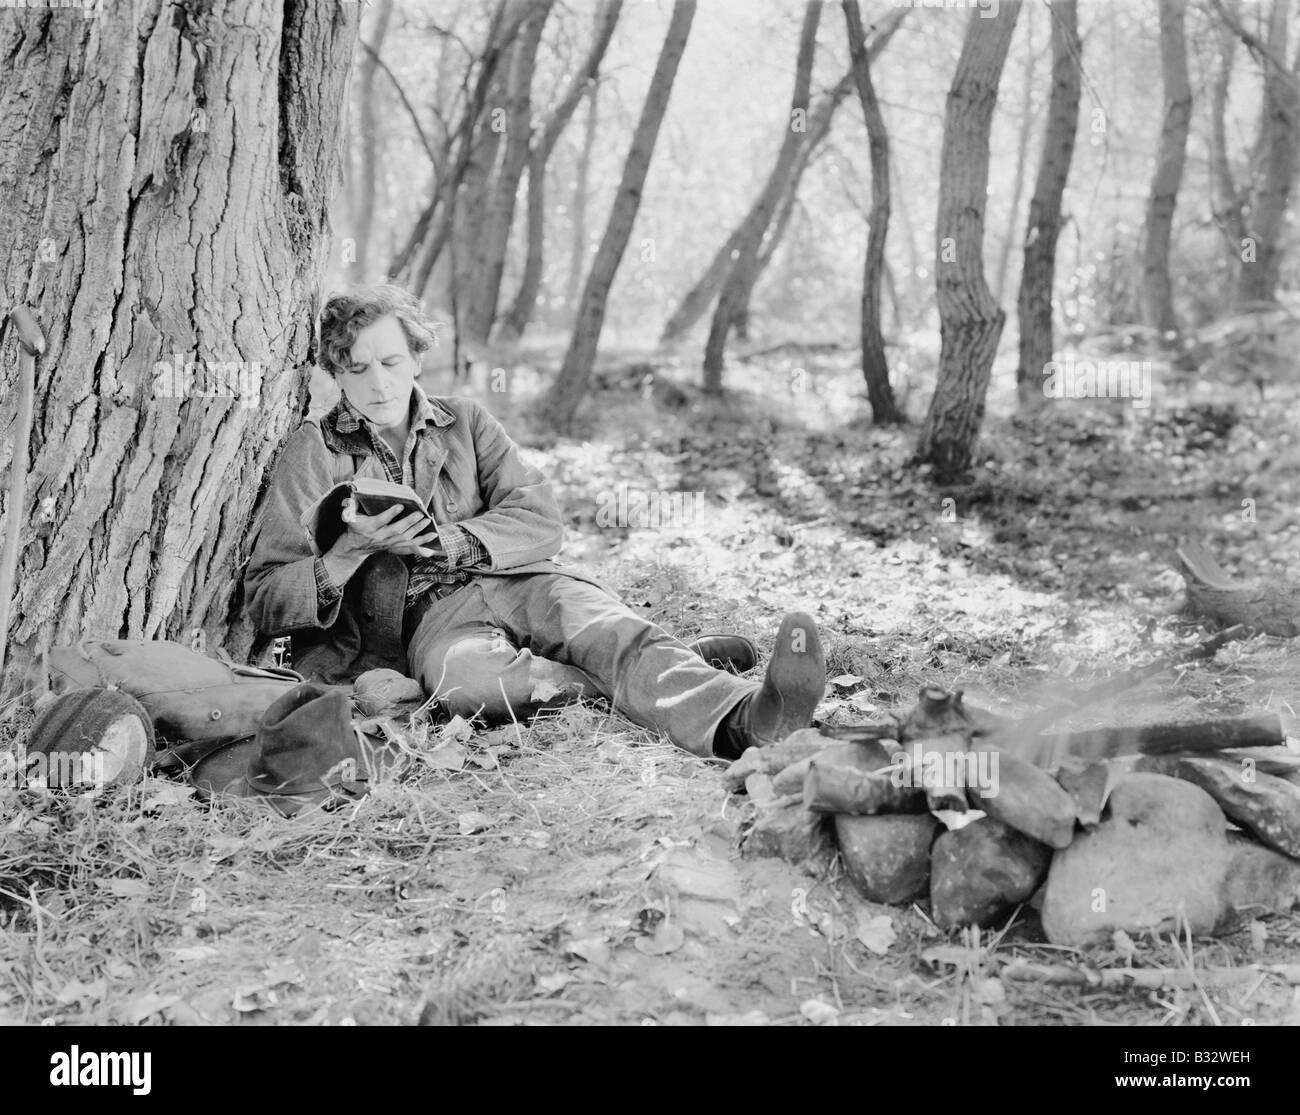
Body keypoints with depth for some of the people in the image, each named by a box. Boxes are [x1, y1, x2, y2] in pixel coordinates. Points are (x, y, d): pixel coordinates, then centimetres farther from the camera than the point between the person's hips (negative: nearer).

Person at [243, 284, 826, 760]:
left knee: (582, 609, -34)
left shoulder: (464, 421, 17)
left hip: (512, 580, 2)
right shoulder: (314, 450, 10)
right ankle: (663, 680, -34)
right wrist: (351, 550, -14)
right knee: (464, 678, -39)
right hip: (429, 618, -2)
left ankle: (741, 716, -58)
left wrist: (451, 540, -15)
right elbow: (265, 602, 4)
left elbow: (542, 520, 3)